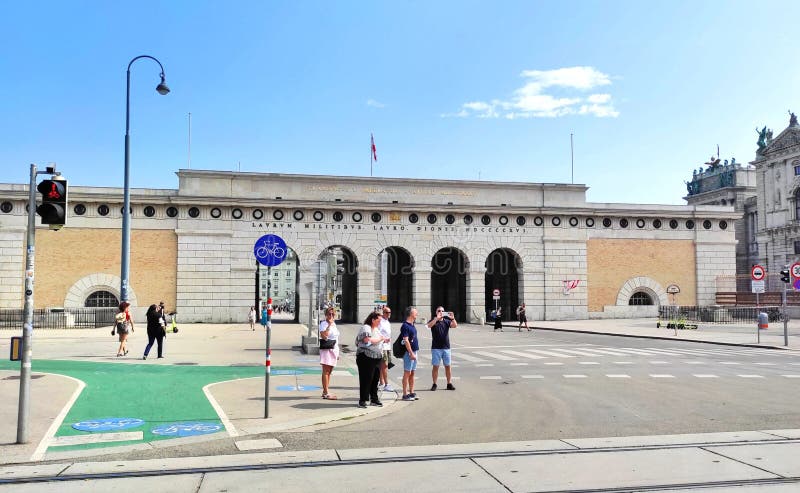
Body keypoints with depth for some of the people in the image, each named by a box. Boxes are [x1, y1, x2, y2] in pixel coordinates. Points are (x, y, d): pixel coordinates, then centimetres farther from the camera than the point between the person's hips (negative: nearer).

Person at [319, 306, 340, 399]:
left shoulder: (334, 324, 16)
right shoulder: (323, 323, -9)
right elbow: (323, 336, -27)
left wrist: (337, 353, 21)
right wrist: (329, 325, -20)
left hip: (334, 350, 8)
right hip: (326, 350, -8)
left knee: (329, 372, 11)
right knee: (326, 371, -7)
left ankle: (325, 391, 17)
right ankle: (326, 393, -7)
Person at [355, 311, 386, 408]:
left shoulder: (377, 329, 18)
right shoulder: (365, 328, -10)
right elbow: (368, 340, -25)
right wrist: (379, 339, -12)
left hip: (377, 358, 8)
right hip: (366, 358, -8)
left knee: (375, 379, 11)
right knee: (365, 379, -5)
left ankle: (374, 399, 20)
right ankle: (362, 400, 1)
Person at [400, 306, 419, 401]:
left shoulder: (412, 325, 13)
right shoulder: (405, 326, -15)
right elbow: (406, 341, -20)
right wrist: (411, 353, -22)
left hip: (414, 351, 9)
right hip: (409, 352, -9)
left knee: (412, 373, 12)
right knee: (407, 373, -4)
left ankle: (411, 393, 17)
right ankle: (405, 394, 0)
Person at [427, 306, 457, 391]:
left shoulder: (447, 321, 7)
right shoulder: (433, 320, 1)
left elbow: (455, 325, -9)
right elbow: (429, 325, -20)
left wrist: (452, 318, -27)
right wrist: (436, 318, -31)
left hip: (446, 347, 2)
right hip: (436, 348, -2)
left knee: (447, 366, 6)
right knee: (435, 366, 0)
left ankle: (449, 384, 13)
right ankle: (434, 384, 6)